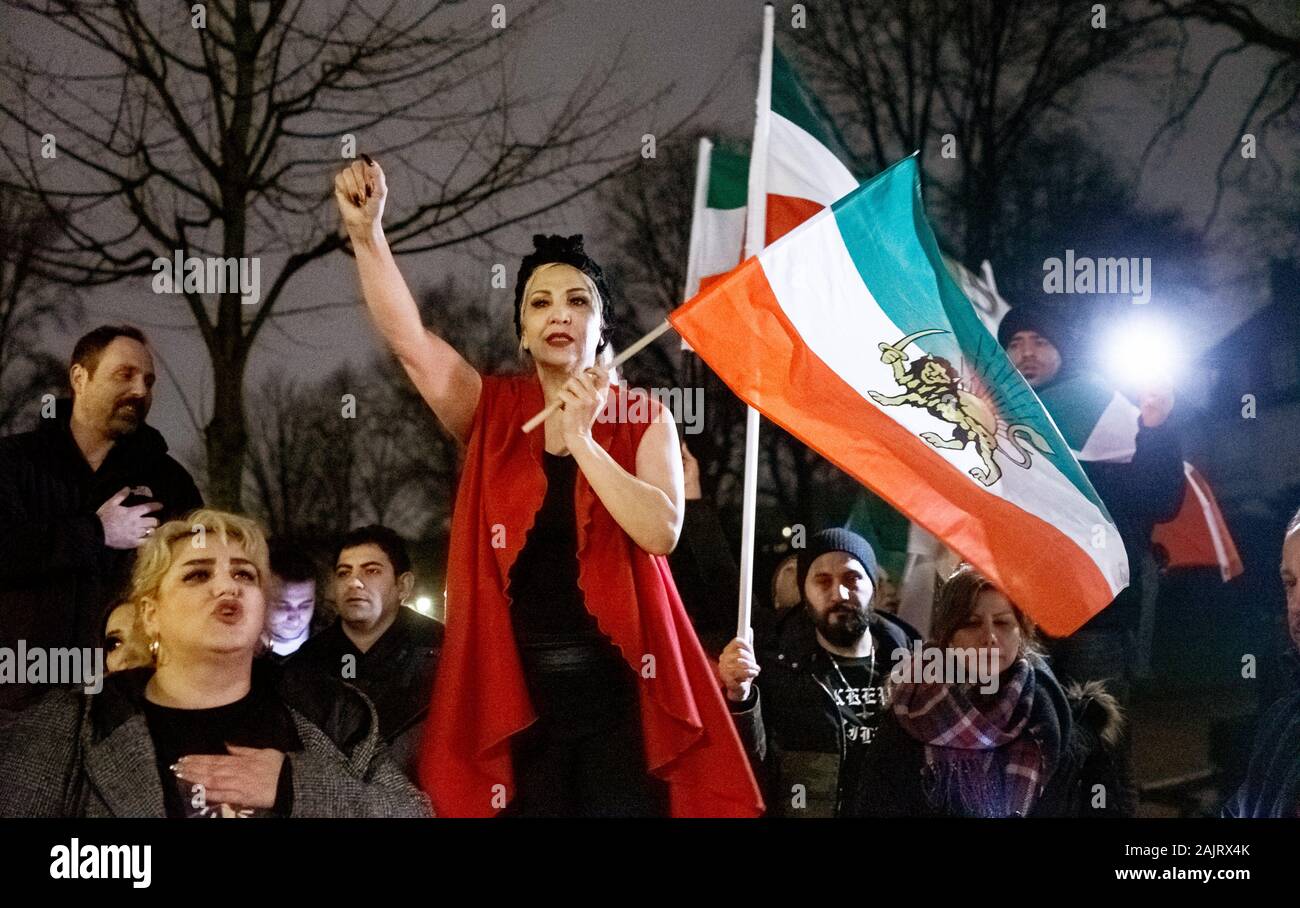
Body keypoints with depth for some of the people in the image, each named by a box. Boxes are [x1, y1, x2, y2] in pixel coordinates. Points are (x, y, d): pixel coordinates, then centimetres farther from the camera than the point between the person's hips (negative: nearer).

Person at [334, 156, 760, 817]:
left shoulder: (642, 419, 4)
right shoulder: (492, 411, 5)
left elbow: (661, 532, -12)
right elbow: (407, 338, -12)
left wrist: (581, 438, -15)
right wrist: (367, 233, -25)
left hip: (619, 680, -1)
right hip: (517, 685, 1)